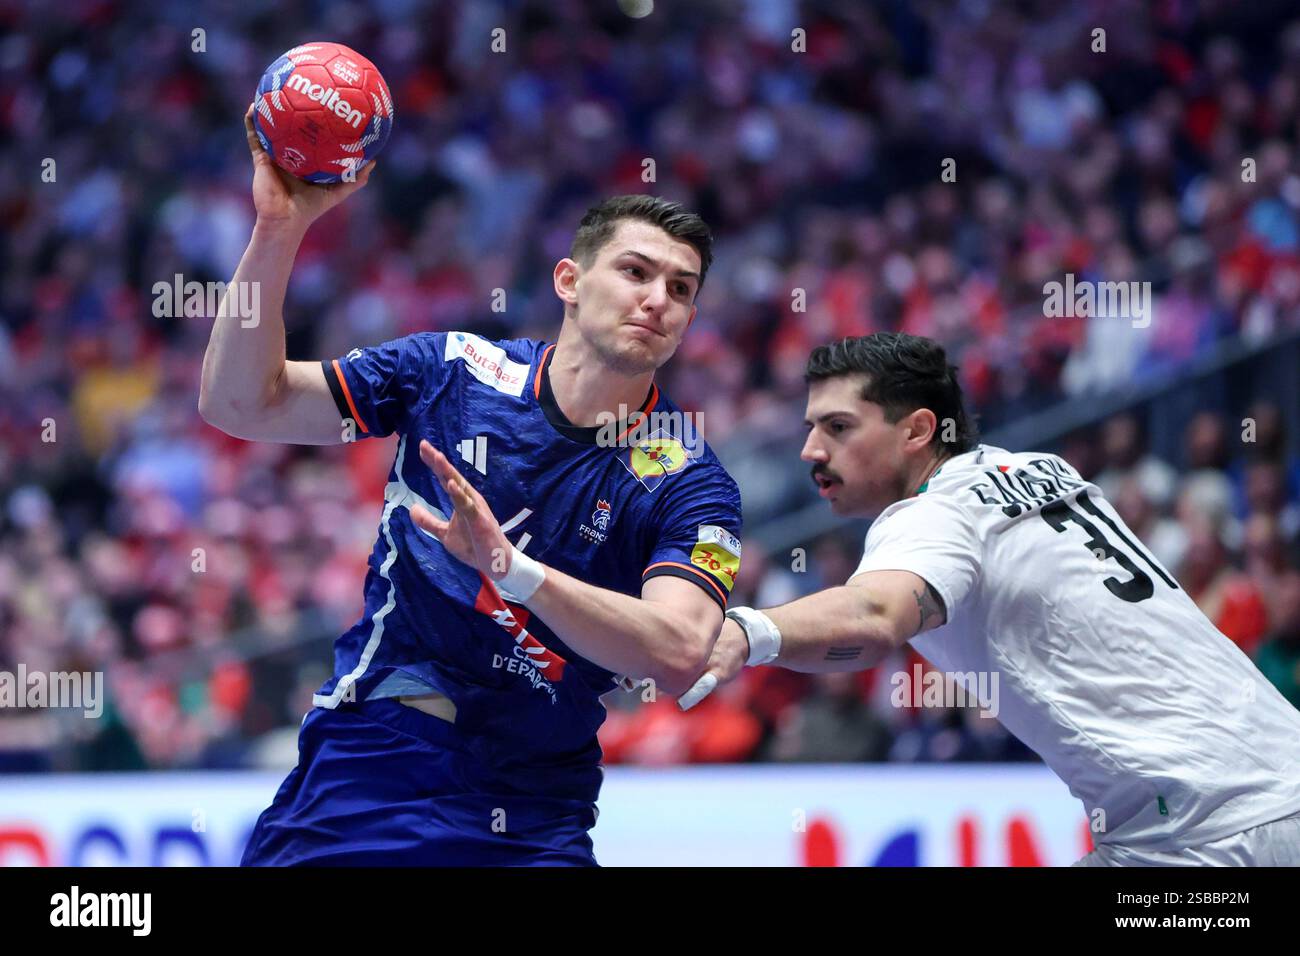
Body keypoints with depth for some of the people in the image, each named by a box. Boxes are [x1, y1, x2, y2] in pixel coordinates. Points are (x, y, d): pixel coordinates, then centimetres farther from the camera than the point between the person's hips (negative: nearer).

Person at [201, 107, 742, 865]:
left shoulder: (690, 483, -5)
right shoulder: (450, 370, 2)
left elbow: (676, 656, -21)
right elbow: (242, 404, 2)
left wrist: (509, 567, -31)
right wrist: (278, 231, -11)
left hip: (530, 821, 0)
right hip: (359, 773, 1)